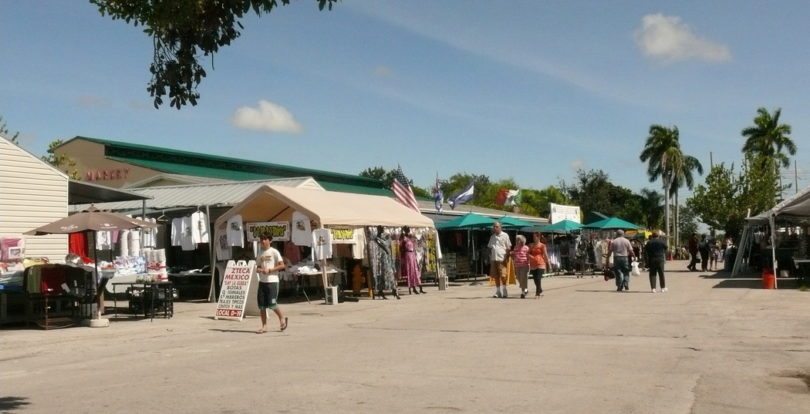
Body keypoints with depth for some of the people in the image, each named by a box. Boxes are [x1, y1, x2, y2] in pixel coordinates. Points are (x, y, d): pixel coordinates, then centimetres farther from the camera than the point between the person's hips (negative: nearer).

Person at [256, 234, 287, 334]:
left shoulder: (274, 252, -4)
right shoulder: (260, 253, 13)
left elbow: (282, 265, -9)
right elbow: (258, 267, 18)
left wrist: (269, 270, -14)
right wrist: (259, 269, -6)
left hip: (272, 281, -6)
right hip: (262, 281, 6)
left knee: (272, 304, -9)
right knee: (261, 305, 2)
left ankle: (282, 317, 16)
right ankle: (264, 326, 9)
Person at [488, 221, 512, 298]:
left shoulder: (505, 235, 1)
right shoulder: (492, 237, 16)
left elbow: (508, 247, 0)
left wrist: (506, 257, -8)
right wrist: (490, 257, 9)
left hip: (502, 258, -5)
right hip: (493, 259, 5)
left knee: (503, 275, -8)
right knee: (496, 276, 6)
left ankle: (504, 292, -1)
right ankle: (498, 292, 13)